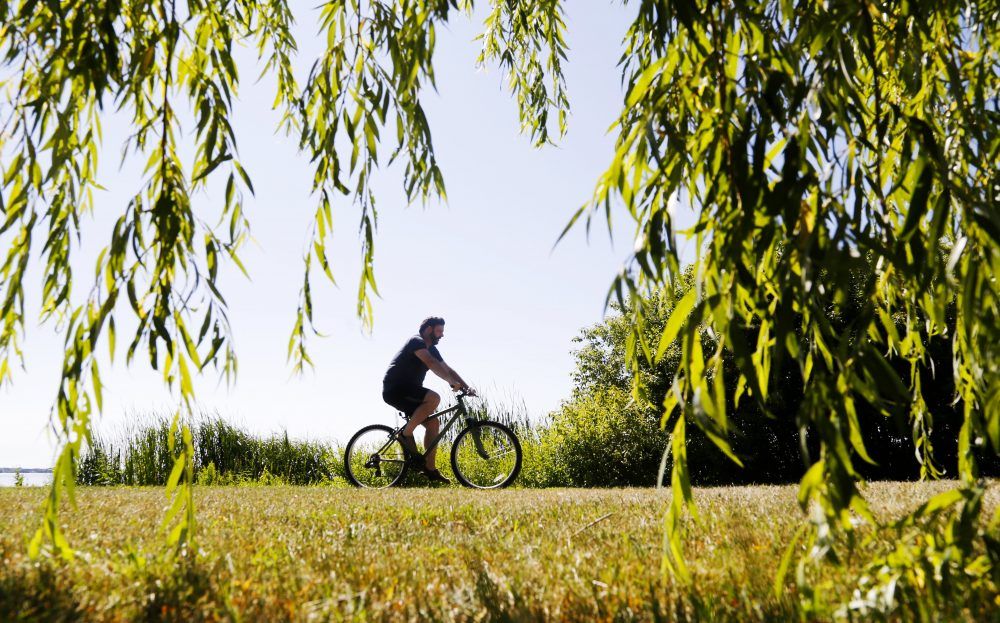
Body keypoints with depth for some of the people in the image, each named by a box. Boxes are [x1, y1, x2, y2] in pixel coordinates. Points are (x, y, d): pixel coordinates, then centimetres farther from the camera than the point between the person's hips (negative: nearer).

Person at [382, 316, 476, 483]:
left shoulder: (431, 349, 16)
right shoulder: (417, 342, -13)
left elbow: (448, 369, 14)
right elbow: (431, 363, -29)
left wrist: (467, 387, 1)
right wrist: (452, 381, -37)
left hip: (406, 391, 10)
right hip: (394, 389, -10)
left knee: (433, 423, 0)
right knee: (434, 398, -29)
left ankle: (430, 469, 4)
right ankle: (406, 435, -17)